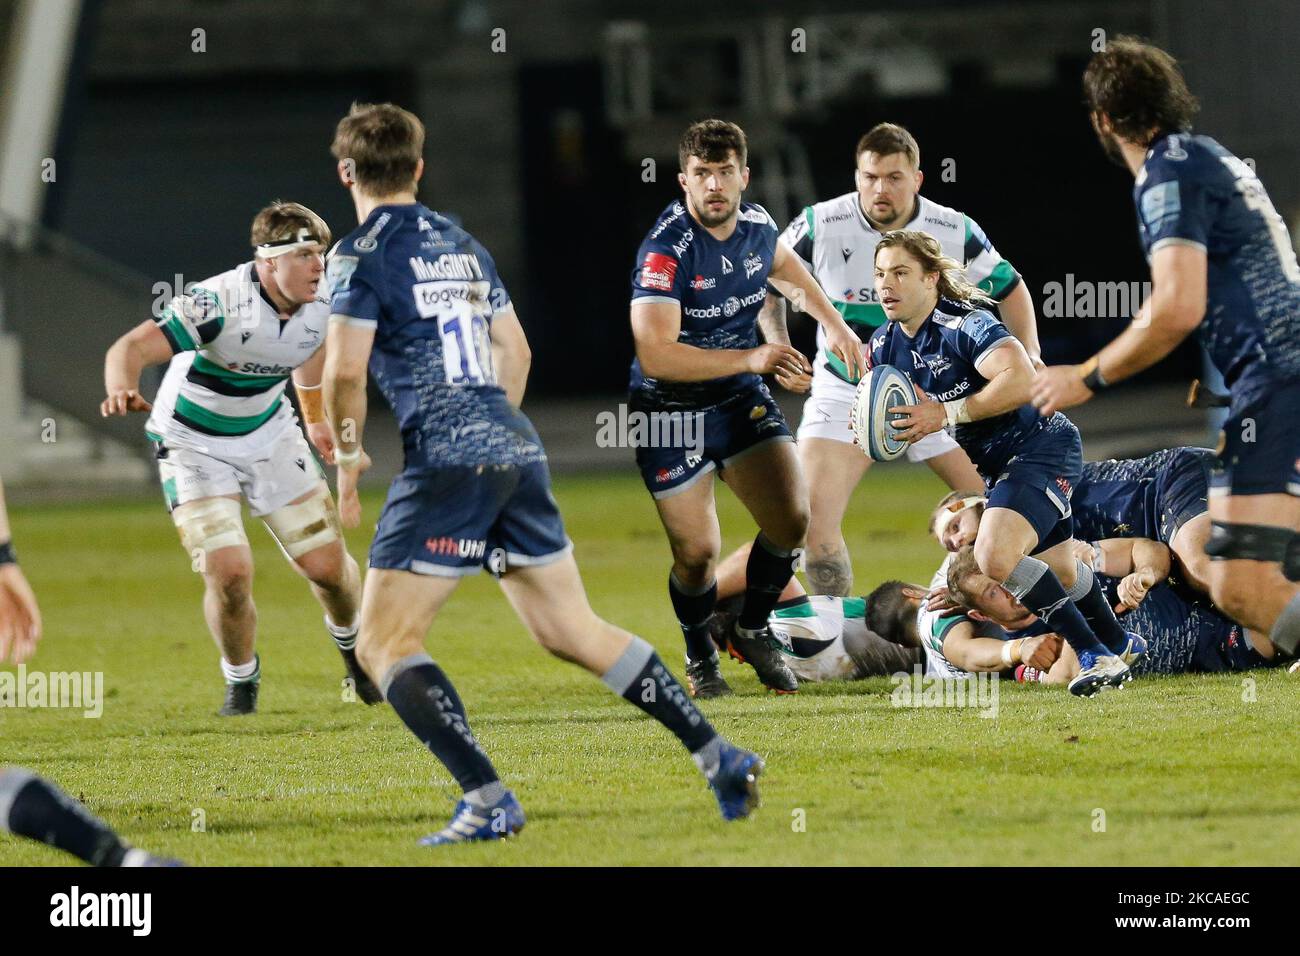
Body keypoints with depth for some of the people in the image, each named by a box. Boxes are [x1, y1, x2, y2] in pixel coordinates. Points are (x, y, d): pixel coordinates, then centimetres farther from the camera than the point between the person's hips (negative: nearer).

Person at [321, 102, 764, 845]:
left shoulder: (364, 254, -4)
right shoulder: (462, 244, 19)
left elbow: (345, 371, -12)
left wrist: (349, 458, 2)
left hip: (447, 463, -7)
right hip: (518, 451, 7)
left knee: (385, 645, -4)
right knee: (572, 630, 15)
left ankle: (489, 802, -17)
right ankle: (721, 759, 12)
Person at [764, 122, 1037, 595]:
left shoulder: (955, 231, -10)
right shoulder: (820, 225, -13)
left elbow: (1009, 288, 8)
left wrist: (1029, 355, -6)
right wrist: (780, 349, -8)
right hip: (843, 392, -1)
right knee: (814, 517, -15)